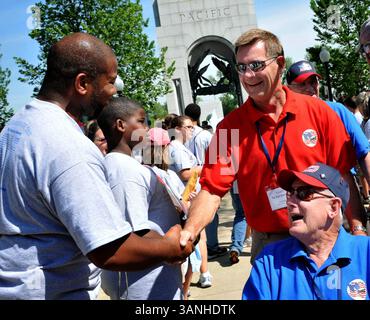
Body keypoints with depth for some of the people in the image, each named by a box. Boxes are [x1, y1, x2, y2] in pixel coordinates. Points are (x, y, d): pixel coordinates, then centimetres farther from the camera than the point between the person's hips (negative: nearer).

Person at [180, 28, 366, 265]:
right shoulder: (230, 126, -5)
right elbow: (212, 189, -12)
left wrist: (358, 231, -8)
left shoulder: (318, 111, -4)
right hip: (268, 243, 0)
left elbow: (343, 177, -2)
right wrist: (190, 231, -28)